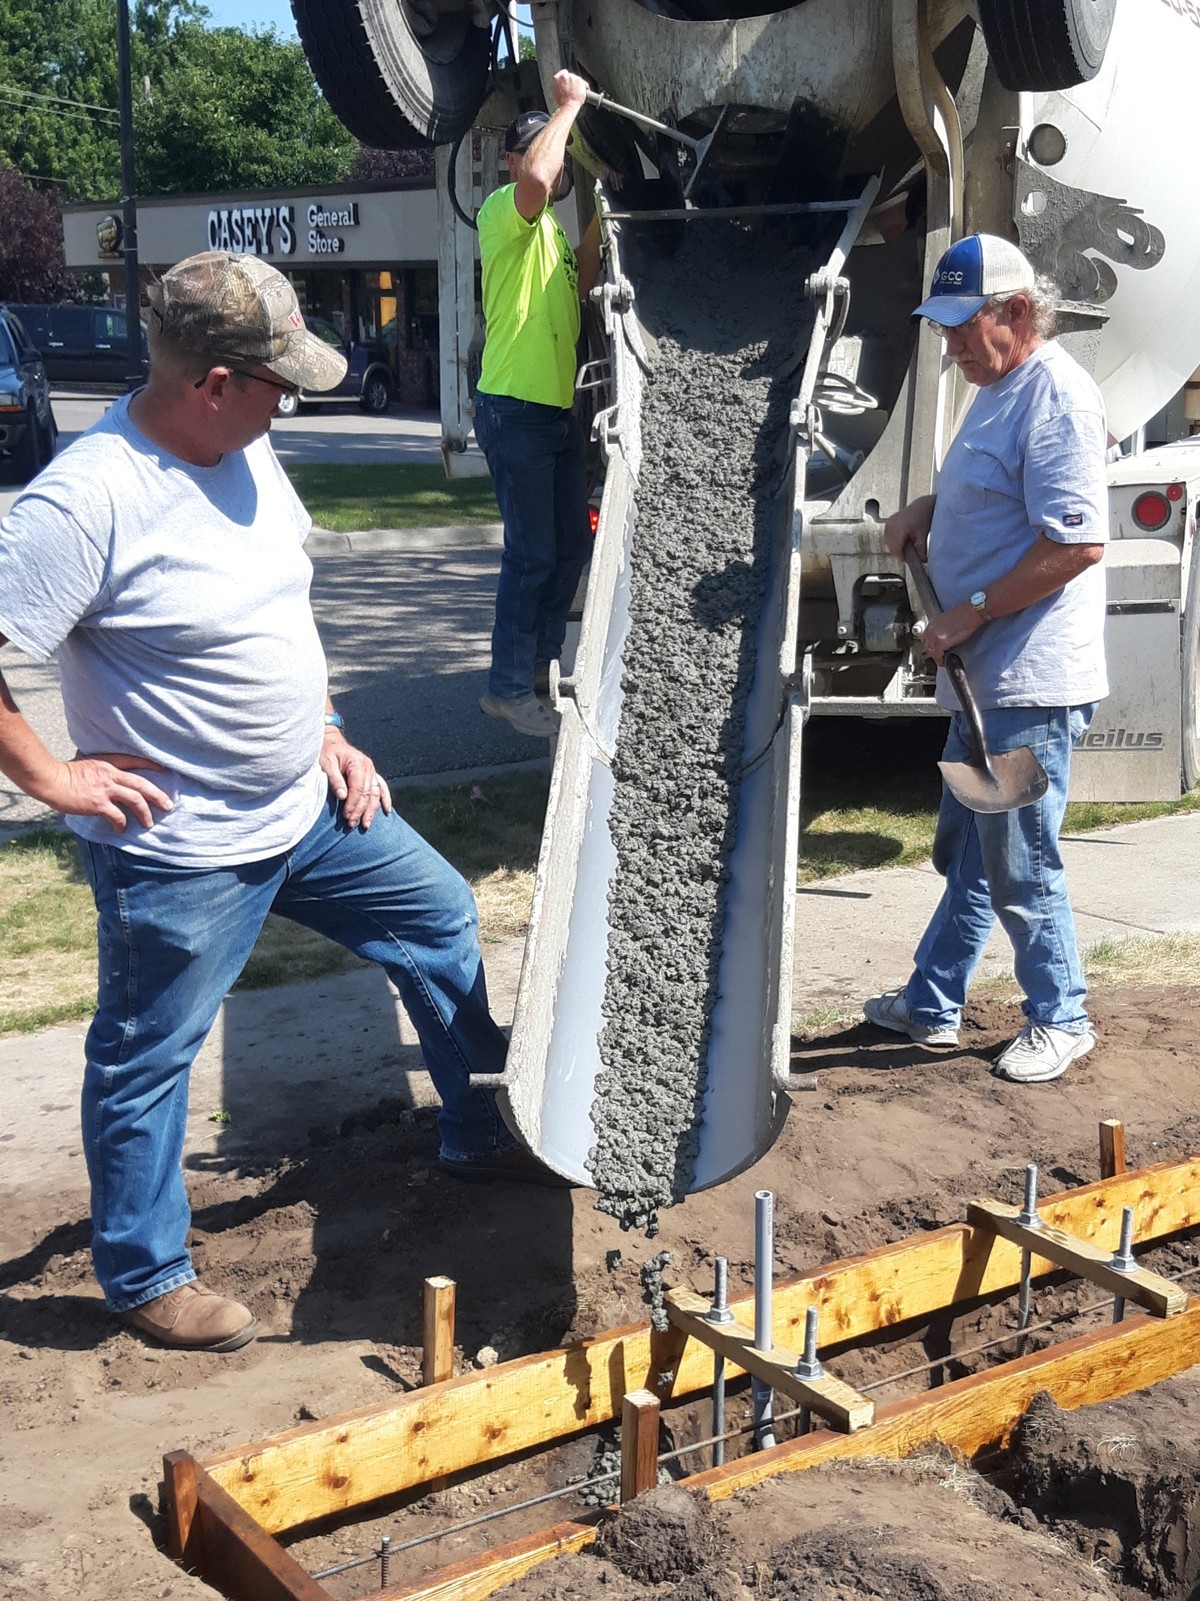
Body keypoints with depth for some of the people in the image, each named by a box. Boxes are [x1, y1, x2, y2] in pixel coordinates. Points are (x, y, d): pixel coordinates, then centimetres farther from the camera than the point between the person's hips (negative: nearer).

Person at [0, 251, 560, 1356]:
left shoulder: (246, 451, 1)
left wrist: (328, 733, 11)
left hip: (308, 807, 8)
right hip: (183, 851, -8)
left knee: (442, 918, 17)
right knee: (148, 1058, 9)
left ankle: (481, 1134, 36)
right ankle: (143, 1274, 29)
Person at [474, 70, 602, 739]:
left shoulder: (551, 227, 21)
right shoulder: (504, 211, -10)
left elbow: (579, 284, 15)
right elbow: (535, 176, -31)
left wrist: (597, 218, 4)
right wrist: (569, 102, -19)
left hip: (559, 408, 10)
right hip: (516, 410, -10)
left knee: (573, 543, 16)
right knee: (533, 552, -8)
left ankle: (542, 662, 29)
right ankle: (509, 688, 0)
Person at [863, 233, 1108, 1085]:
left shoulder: (1055, 396, -18)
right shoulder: (1000, 387, 15)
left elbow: (1079, 541, -25)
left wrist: (971, 613, -20)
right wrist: (926, 509, 12)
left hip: (1030, 686, -10)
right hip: (986, 677, 10)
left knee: (1020, 863, 1)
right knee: (965, 850, 18)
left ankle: (1061, 1020, 18)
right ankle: (932, 1004, 31)